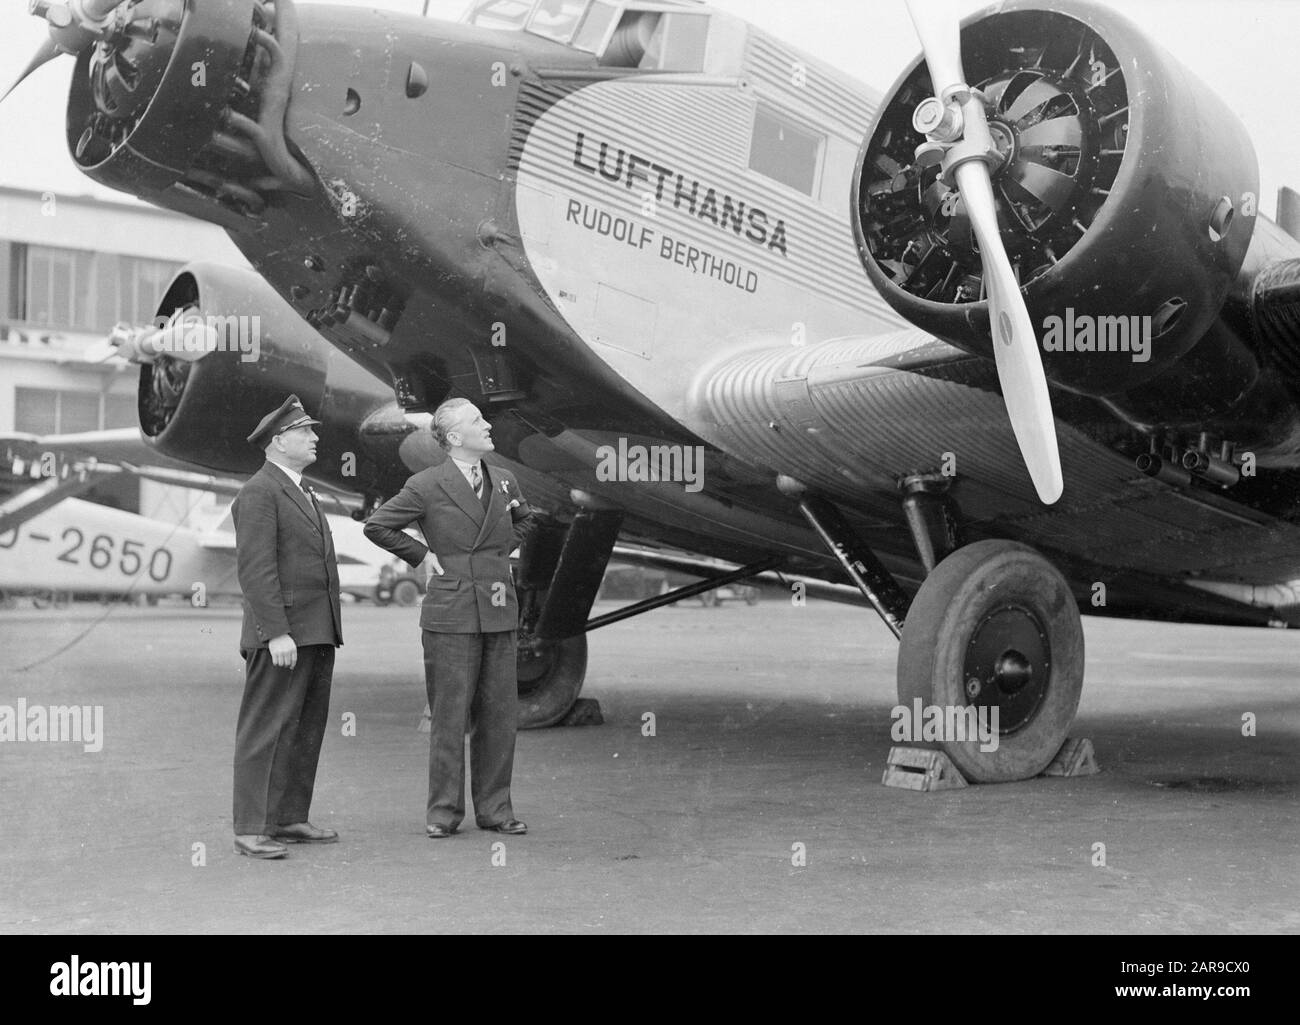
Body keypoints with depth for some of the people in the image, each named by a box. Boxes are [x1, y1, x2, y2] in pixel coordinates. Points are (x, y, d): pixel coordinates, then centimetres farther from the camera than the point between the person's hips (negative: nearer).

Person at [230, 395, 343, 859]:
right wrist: (276, 633, -22)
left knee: (307, 729, 10)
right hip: (283, 634, -9)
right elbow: (255, 568, -16)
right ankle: (251, 829, -5)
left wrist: (329, 630, 18)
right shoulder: (259, 493, -8)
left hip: (317, 634, 9)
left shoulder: (302, 494, 21)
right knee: (266, 730, -7)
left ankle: (290, 819, 17)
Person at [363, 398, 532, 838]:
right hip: (450, 614, -5)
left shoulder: (504, 480, 9)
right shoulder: (426, 486, -6)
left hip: (499, 612, 5)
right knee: (450, 716, 0)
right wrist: (422, 554, -2)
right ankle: (443, 811, 10)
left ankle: (494, 808, 16)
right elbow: (376, 526, 0)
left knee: (499, 715, 7)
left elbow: (523, 519, 30)